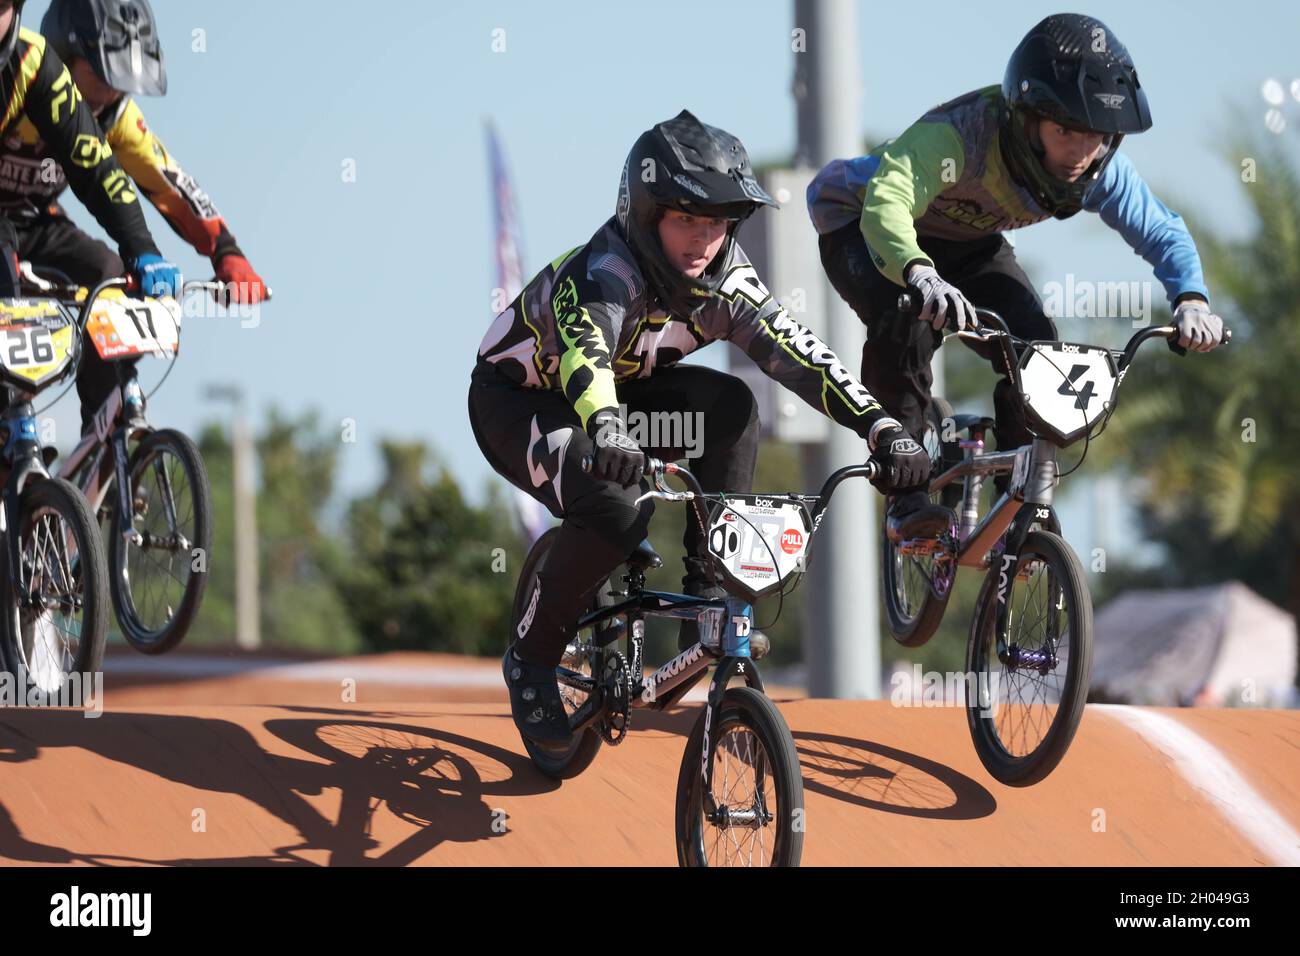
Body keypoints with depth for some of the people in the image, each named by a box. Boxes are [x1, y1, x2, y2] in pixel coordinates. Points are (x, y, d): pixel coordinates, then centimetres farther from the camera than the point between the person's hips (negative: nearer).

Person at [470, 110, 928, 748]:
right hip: (515, 404, -6)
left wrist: (884, 430, -36)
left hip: (620, 395, 6)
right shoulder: (603, 271, -35)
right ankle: (532, 657, -10)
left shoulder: (725, 281, -17)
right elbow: (585, 348, -55)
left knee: (729, 407, -21)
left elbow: (799, 355, -23)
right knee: (616, 504, -33)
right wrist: (607, 432, -76)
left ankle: (709, 590, -12)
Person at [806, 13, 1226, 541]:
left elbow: (1162, 232, -14)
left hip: (967, 241, 5)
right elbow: (886, 203, -58)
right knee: (907, 322, -34)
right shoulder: (960, 135, -42)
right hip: (858, 224, -5)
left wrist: (1191, 300, -35)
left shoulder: (1098, 168, -24)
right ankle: (905, 497, -24)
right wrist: (921, 274, -78)